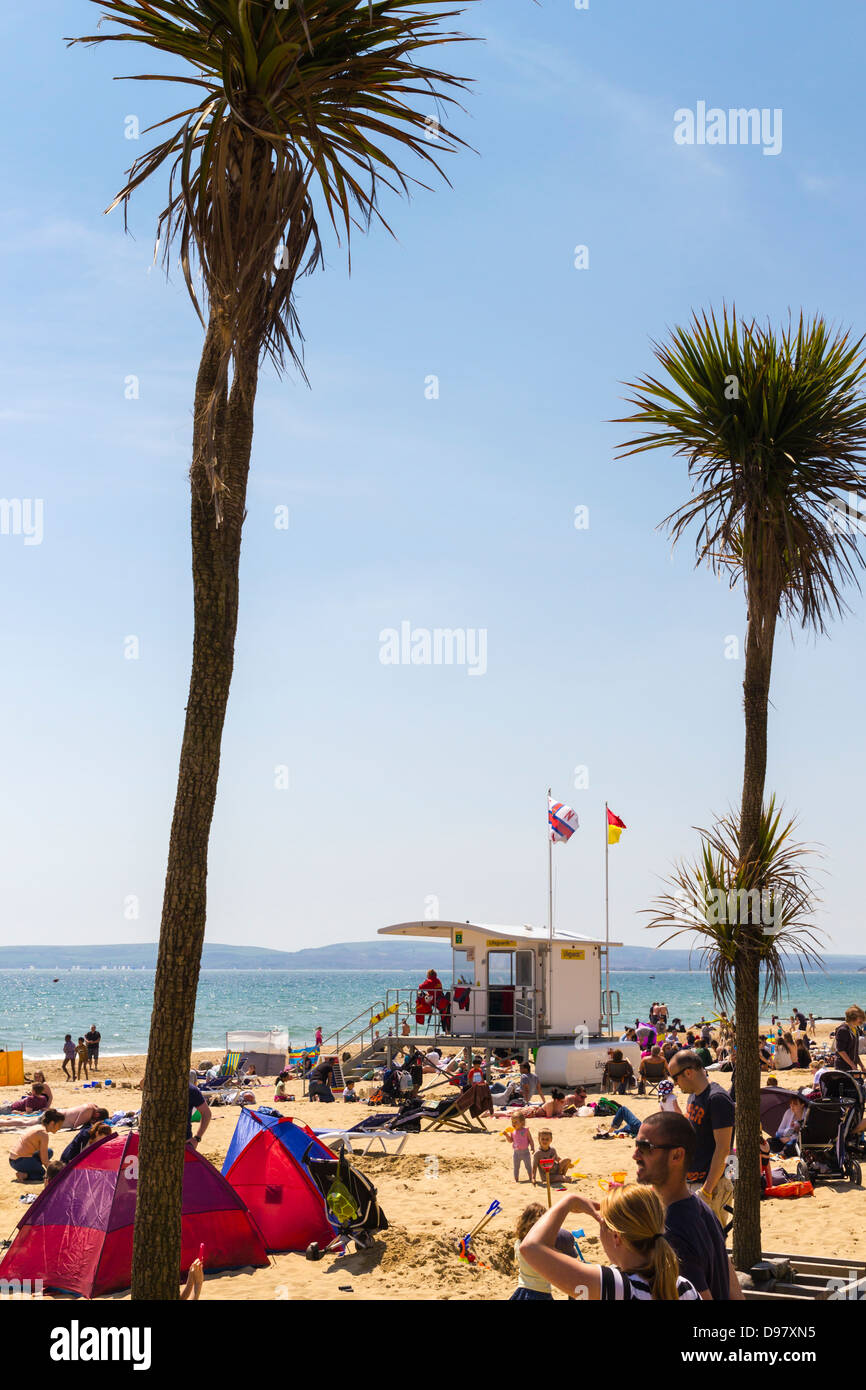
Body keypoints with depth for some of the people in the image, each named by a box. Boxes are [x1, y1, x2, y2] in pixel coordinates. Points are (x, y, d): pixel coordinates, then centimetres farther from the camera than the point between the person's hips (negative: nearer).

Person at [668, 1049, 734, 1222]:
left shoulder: (717, 1099, -16)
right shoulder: (694, 1096, 13)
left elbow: (723, 1149, -20)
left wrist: (706, 1191, -21)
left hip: (707, 1183, -9)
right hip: (688, 1182, 9)